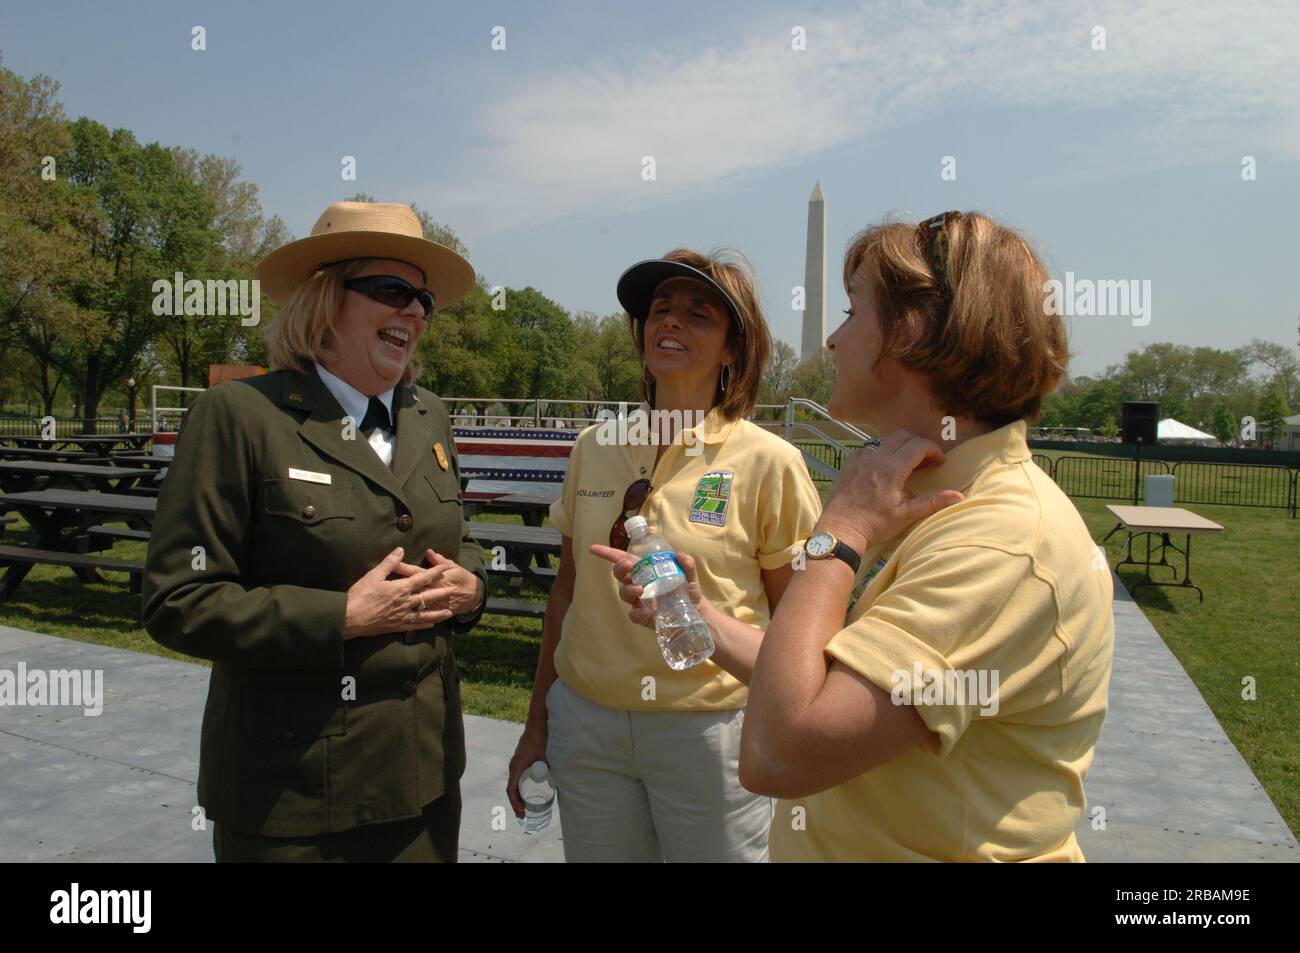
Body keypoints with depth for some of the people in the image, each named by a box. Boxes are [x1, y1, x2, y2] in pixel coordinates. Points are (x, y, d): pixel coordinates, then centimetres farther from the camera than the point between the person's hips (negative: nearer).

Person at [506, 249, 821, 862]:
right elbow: (567, 591, 10)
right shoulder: (594, 447, 2)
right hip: (585, 723, 4)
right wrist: (536, 724, 13)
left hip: (708, 732, -3)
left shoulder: (770, 462, -10)